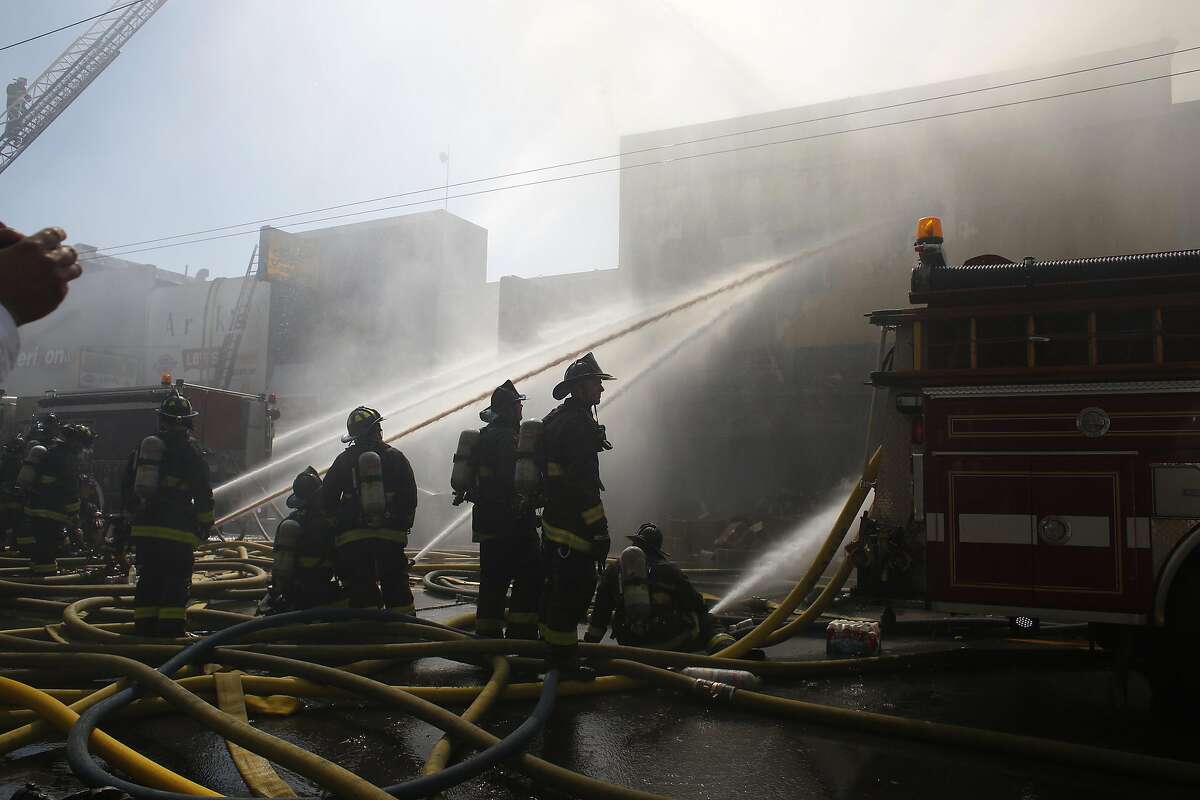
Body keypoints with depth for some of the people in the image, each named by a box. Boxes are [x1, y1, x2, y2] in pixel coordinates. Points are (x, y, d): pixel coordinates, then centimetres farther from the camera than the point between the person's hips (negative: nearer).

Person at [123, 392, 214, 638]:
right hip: (177, 530, -5)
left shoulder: (145, 446, 14)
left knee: (148, 579, 13)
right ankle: (170, 627, -3)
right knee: (177, 582, 0)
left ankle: (144, 627, 16)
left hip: (144, 528, 6)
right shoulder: (190, 450, -3)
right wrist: (205, 524, 4)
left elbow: (127, 487, 20)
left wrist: (133, 517, 26)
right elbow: (204, 494, -5)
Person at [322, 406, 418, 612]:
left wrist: (339, 521, 16)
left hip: (352, 537, 0)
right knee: (397, 589, 9)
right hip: (392, 534, 0)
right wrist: (404, 525, 14)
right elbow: (411, 497, 3)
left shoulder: (344, 460, 4)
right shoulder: (395, 458, 3)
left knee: (361, 590, 4)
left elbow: (327, 499, 4)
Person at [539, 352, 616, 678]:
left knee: (558, 585, 20)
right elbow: (582, 483, -24)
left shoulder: (558, 419, 16)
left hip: (555, 520, 11)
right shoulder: (577, 424, -18)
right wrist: (599, 529, -22)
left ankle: (551, 641, 33)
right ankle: (564, 659, 0)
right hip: (573, 526, -11)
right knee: (577, 587, -5)